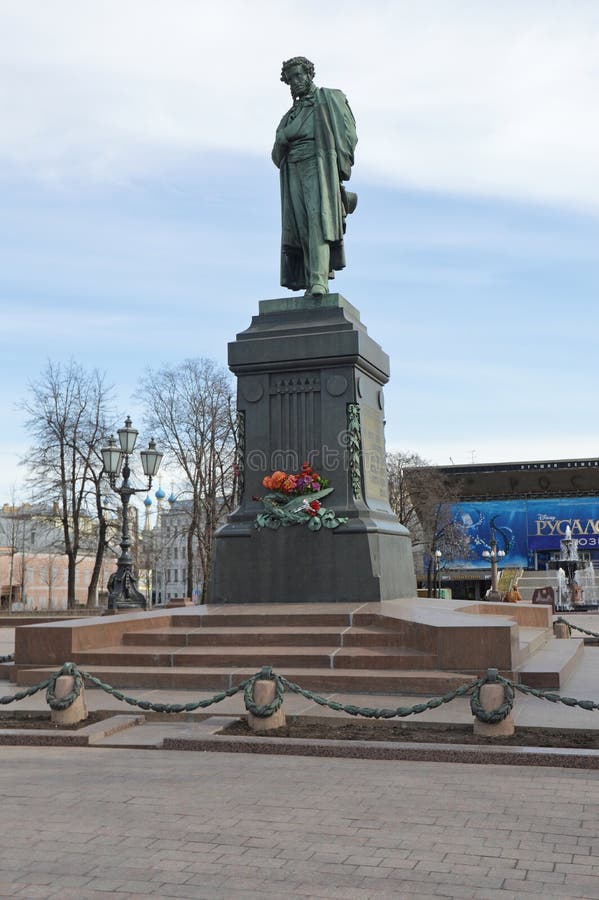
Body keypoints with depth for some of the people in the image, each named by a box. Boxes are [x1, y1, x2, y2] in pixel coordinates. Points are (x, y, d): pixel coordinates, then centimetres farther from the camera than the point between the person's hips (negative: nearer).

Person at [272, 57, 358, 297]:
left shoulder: (330, 99, 11)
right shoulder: (291, 114, 26)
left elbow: (347, 134, 1)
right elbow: (277, 155, 20)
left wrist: (337, 169, -11)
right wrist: (282, 139, -3)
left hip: (319, 168, -5)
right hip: (294, 172, 6)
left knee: (318, 221, -21)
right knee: (301, 228, -6)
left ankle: (319, 281, -32)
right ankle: (312, 285, -9)